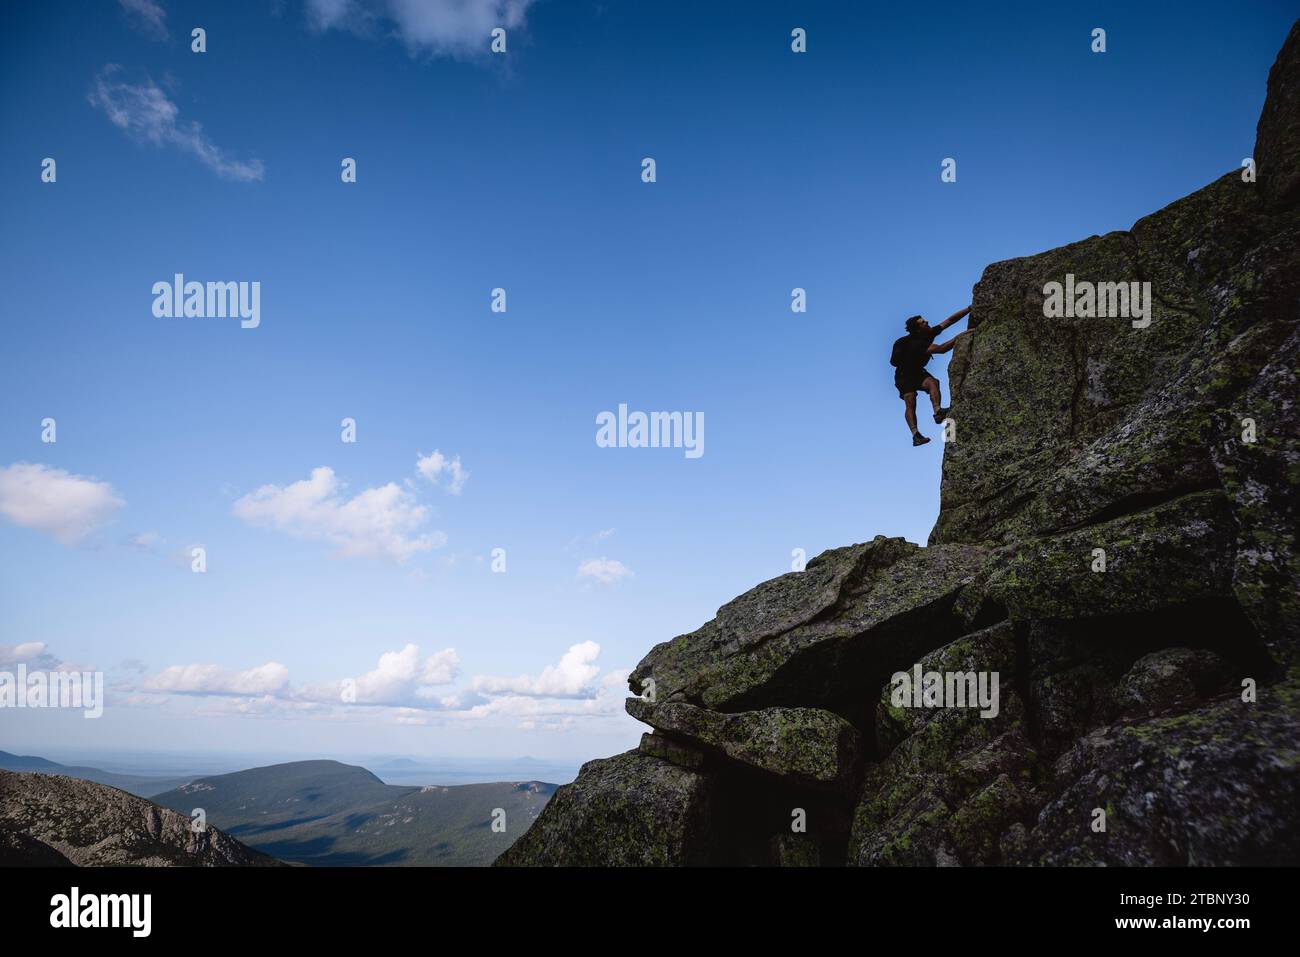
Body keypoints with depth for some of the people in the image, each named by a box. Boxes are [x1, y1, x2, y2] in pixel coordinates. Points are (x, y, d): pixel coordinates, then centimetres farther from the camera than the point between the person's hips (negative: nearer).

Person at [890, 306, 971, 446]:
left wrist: (970, 308, -10)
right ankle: (915, 434, -31)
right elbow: (940, 349, -41)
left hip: (918, 372, 6)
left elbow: (949, 320, -4)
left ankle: (938, 413, -43)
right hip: (904, 376, -6)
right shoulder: (915, 343, -32)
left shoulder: (929, 334, -6)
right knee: (910, 403, -20)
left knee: (932, 382, -25)